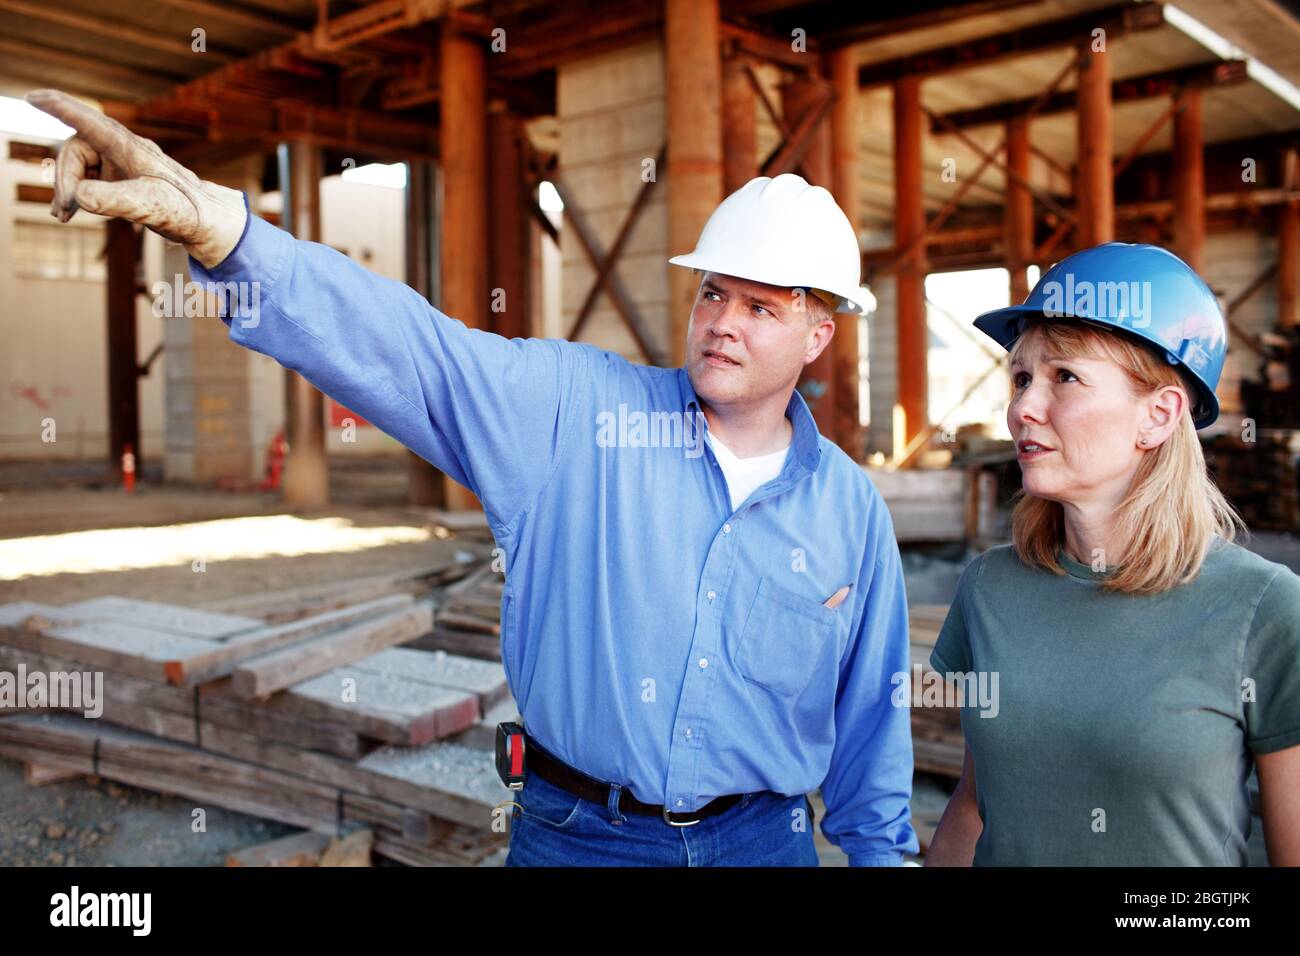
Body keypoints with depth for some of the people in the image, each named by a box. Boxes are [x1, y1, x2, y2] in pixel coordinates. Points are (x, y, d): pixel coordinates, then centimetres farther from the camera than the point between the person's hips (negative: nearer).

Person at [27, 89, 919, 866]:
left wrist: (880, 850, 11)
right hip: (573, 835, -1)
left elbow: (870, 710, 7)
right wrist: (213, 219, -35)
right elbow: (404, 344, -22)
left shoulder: (851, 508, -1)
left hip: (759, 839, 2)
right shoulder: (573, 408, -9)